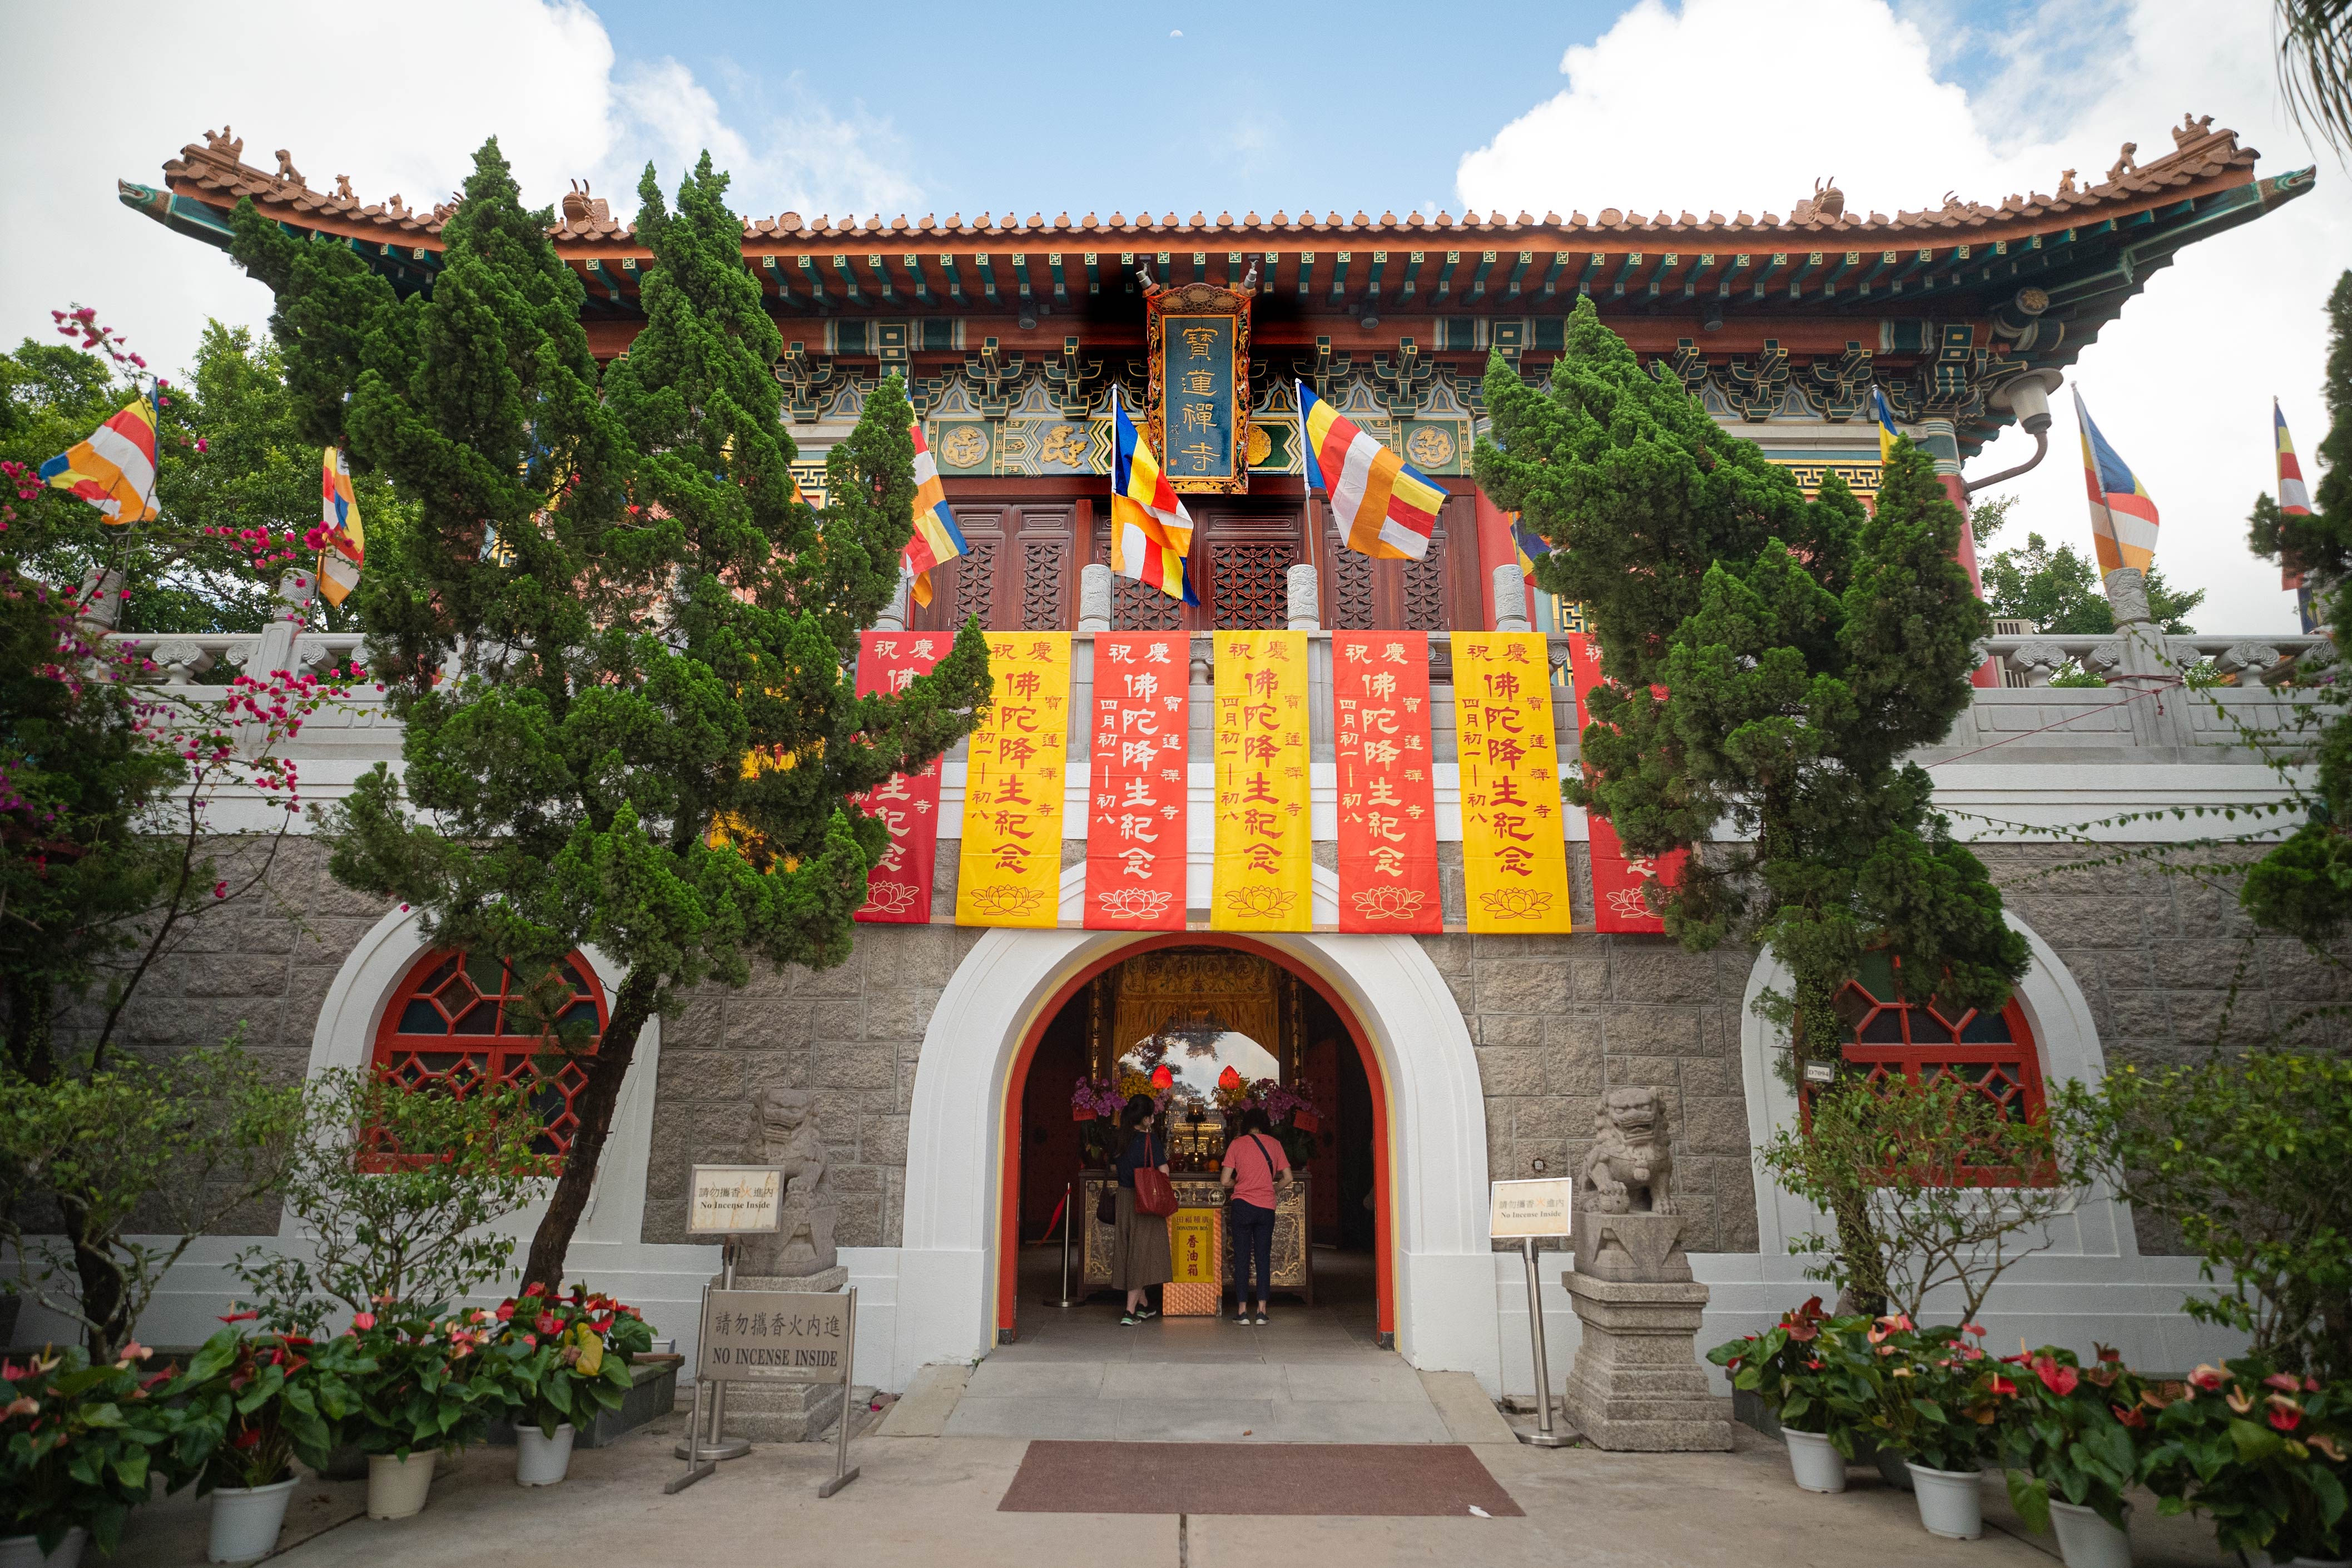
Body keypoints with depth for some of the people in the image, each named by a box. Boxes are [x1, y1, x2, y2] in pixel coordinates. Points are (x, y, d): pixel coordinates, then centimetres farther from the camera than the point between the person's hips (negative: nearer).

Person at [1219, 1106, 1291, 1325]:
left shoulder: (1237, 1144, -1)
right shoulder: (1274, 1144, 5)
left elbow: (1226, 1181, -4)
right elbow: (1287, 1178, 4)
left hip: (1241, 1206, -2)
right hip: (1267, 1208, 2)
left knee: (1242, 1258, 5)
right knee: (1264, 1258, 9)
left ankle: (1242, 1311, 5)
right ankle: (1262, 1311, 7)